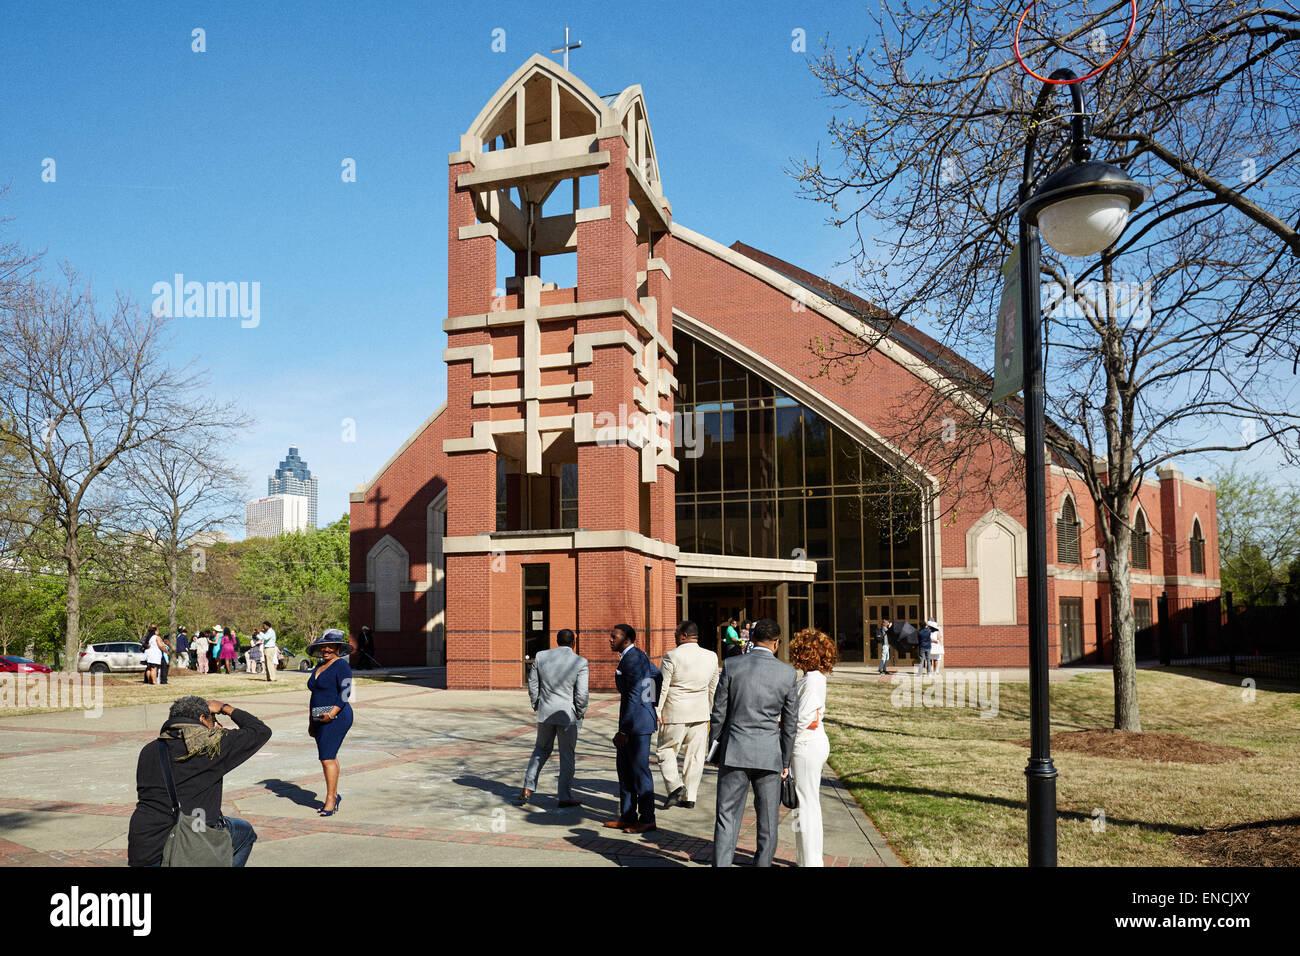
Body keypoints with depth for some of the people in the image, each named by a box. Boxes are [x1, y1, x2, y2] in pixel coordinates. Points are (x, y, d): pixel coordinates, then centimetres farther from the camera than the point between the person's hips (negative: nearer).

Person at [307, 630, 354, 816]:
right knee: (329, 757, 12)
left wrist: (331, 713, -23)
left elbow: (345, 692, -16)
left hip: (336, 717, -8)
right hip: (321, 719, 8)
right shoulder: (320, 666, 16)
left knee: (327, 758, -10)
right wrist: (311, 721, 20)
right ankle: (335, 795, 22)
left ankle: (330, 800, -4)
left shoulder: (341, 665, -9)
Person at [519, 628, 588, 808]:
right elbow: (581, 694, -13)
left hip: (545, 712, 3)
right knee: (567, 755, 8)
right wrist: (580, 714, 2)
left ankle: (528, 788, 15)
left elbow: (532, 685, 5)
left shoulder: (541, 656, -1)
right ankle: (565, 797, 13)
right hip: (568, 715, -3)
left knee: (541, 750, 20)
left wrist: (536, 705, 17)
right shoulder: (580, 662, -12)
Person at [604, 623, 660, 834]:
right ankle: (627, 817, 24)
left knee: (640, 771, -1)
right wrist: (657, 706, 20)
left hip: (637, 722, -11)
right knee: (624, 768, 16)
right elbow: (659, 676, 20)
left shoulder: (632, 659, -17)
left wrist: (624, 730, -20)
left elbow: (634, 696, -21)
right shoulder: (638, 655, 14)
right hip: (632, 721, 11)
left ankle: (647, 820, 8)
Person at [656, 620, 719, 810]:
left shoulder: (672, 657, -12)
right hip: (700, 713, 5)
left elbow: (662, 686, -11)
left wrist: (656, 711, -4)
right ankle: (689, 797, 13)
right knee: (694, 754, 9)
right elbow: (713, 688, 13)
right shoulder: (711, 657, 4)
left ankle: (675, 786, -6)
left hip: (675, 713, -4)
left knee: (665, 750, 9)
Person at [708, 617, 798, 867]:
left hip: (734, 752, 0)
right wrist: (786, 761, 12)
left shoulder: (731, 666, -5)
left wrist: (714, 748, 10)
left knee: (727, 818, 4)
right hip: (769, 754, 1)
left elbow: (719, 713, -1)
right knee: (768, 820, 13)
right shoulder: (788, 673, -2)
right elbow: (790, 723, 3)